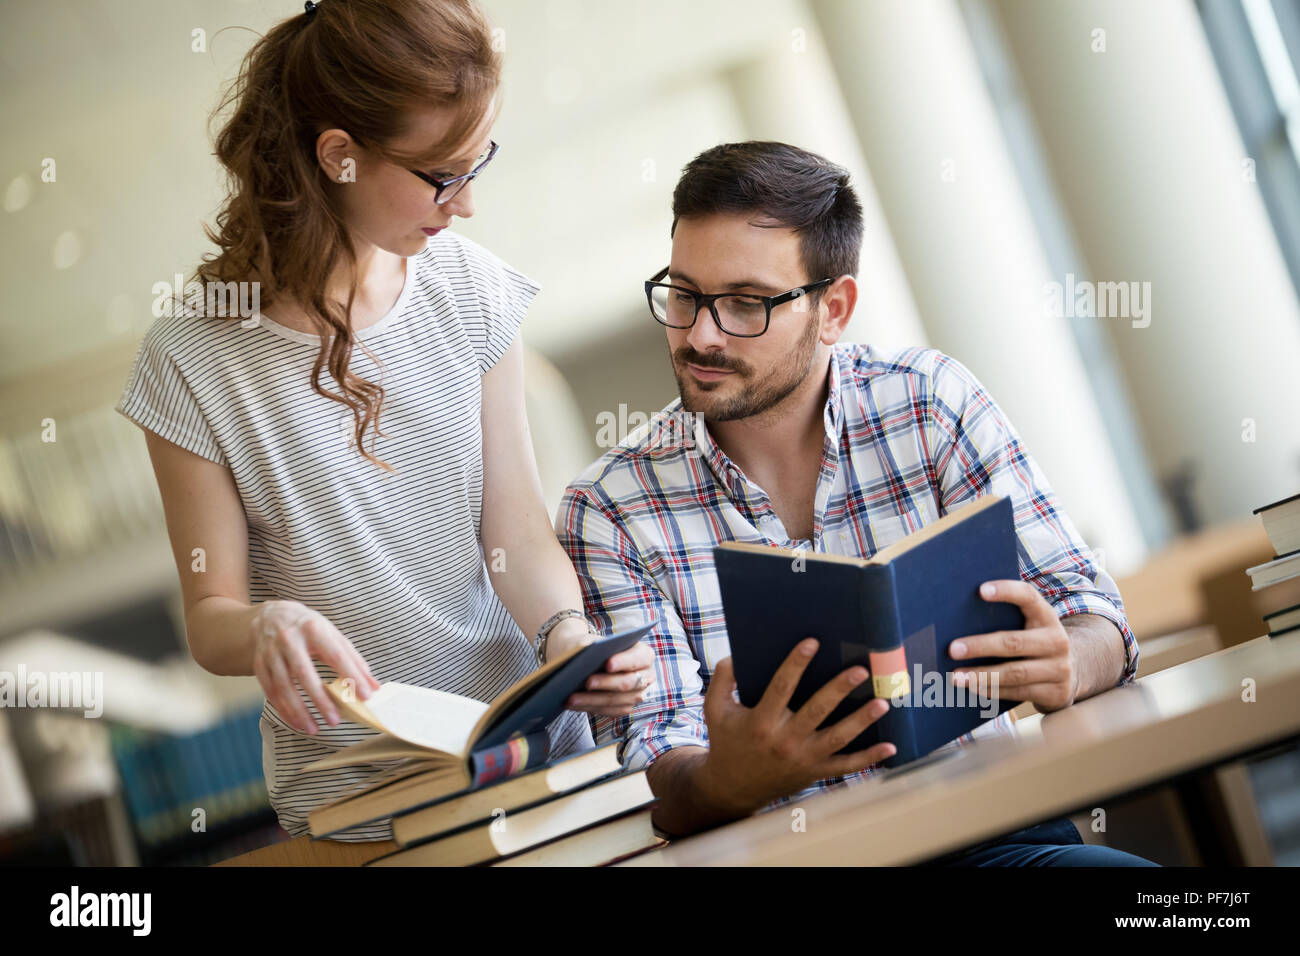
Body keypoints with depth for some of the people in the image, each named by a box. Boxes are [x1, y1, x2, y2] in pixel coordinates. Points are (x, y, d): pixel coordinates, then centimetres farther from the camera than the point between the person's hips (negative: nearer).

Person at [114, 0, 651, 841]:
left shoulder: (472, 289, -2)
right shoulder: (194, 360, -13)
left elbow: (517, 528, -1)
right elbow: (210, 614, -6)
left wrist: (567, 632, -21)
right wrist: (265, 627, -29)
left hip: (530, 738, 2)